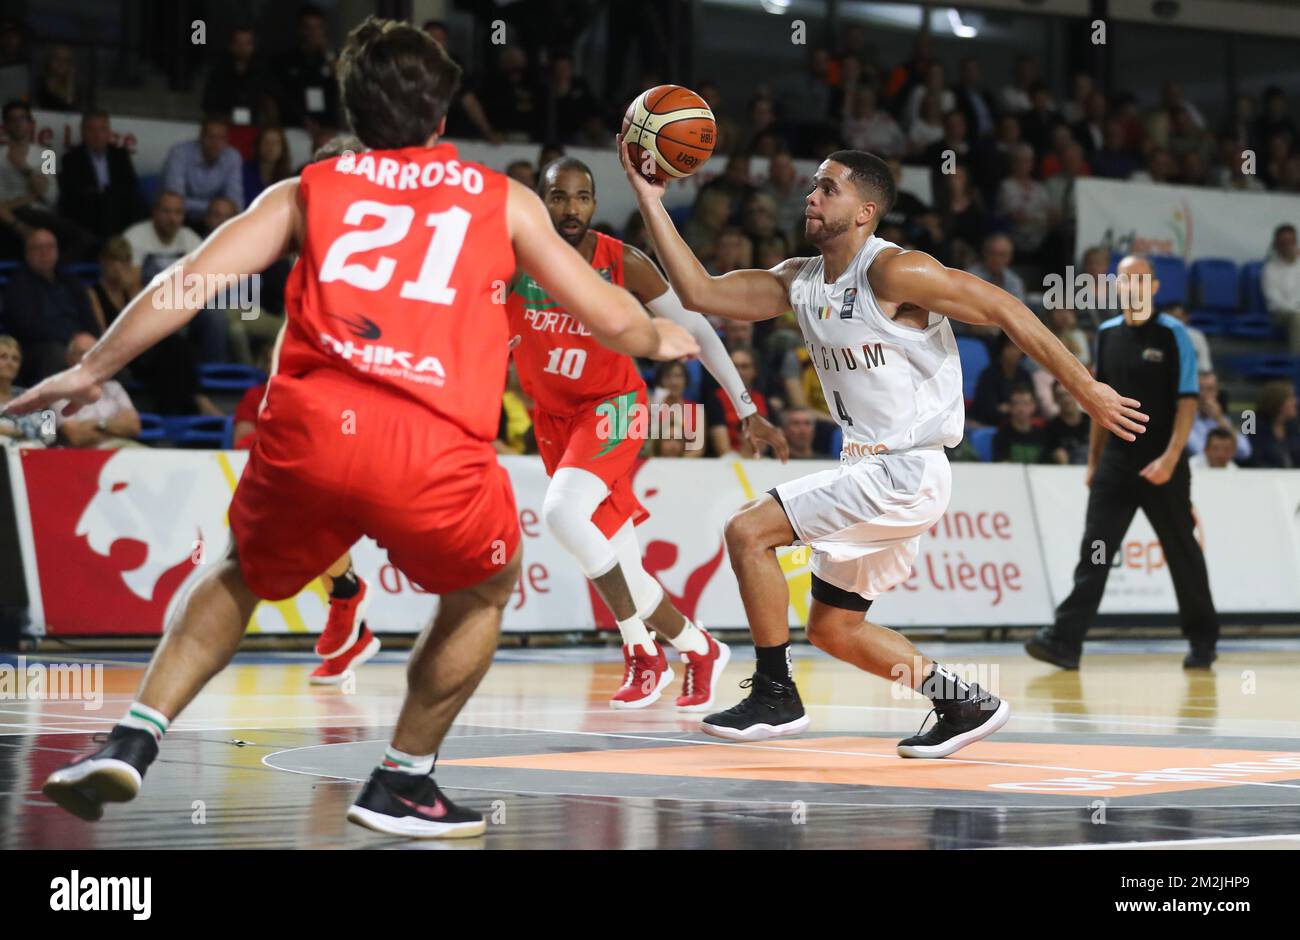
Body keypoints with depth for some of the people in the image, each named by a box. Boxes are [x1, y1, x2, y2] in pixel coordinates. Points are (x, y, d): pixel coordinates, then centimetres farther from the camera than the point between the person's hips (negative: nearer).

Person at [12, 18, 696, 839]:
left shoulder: (308, 191, 21)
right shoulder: (503, 200, 20)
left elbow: (189, 283, 13)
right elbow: (611, 318, 23)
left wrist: (92, 371, 22)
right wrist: (662, 339, 45)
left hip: (309, 429, 2)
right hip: (434, 449, -2)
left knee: (242, 577, 31)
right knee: (487, 590, 29)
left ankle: (133, 741, 15)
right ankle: (402, 783, 28)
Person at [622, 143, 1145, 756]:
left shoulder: (895, 273, -15)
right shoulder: (799, 282, 9)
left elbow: (1004, 311, -13)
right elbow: (699, 293, 5)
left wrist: (1087, 392, -14)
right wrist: (650, 200, -1)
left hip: (907, 471, -9)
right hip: (869, 472, 9)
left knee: (748, 531, -15)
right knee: (833, 629, 14)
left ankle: (775, 696, -5)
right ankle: (965, 705, 24)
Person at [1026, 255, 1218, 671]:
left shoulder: (1172, 334, -6)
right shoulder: (1106, 333, 9)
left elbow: (1187, 402, -9)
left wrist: (1170, 458, -19)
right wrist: (1093, 460, 15)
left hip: (1161, 467, -4)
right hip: (1116, 463, 4)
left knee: (1182, 554, 7)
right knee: (1094, 550, -7)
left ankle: (1202, 640, 23)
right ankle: (1065, 640, -15)